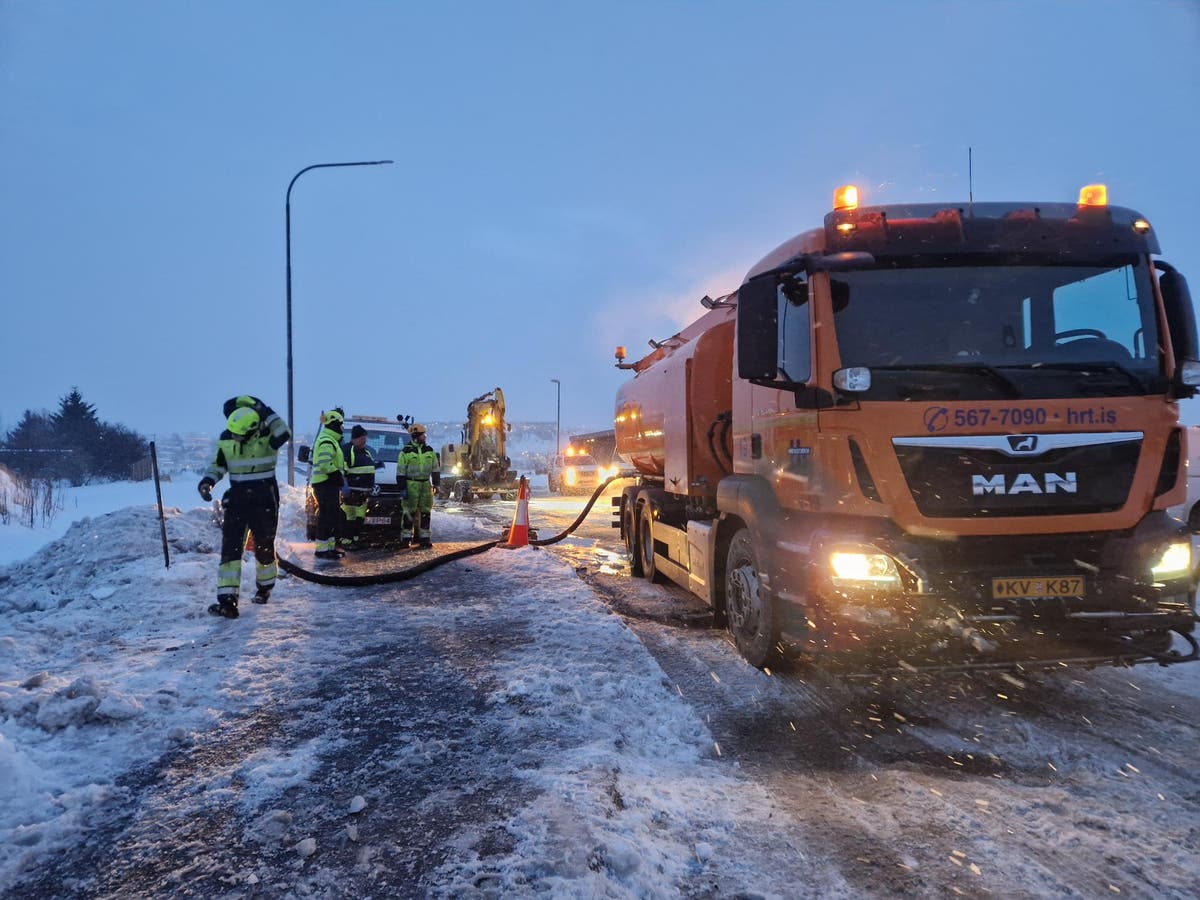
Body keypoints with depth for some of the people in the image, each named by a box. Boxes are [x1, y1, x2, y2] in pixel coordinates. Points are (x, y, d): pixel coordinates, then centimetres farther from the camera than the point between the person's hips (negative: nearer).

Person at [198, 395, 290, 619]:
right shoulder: (225, 439, 1)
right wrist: (207, 481, -5)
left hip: (264, 501, -3)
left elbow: (285, 434, -37)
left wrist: (265, 412, -35)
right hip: (237, 499, 4)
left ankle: (265, 587, 37)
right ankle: (227, 601, -10)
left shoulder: (267, 437, -14)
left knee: (264, 547, 9)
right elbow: (218, 464, 14)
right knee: (230, 548, -8)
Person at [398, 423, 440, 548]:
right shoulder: (406, 452, -4)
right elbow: (400, 472, -5)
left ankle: (424, 537, 14)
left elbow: (435, 468, 15)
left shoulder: (429, 451, 9)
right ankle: (406, 538, 2)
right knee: (410, 512, -4)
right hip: (411, 484, -5)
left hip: (425, 484, 5)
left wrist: (436, 484, 8)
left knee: (425, 511, 7)